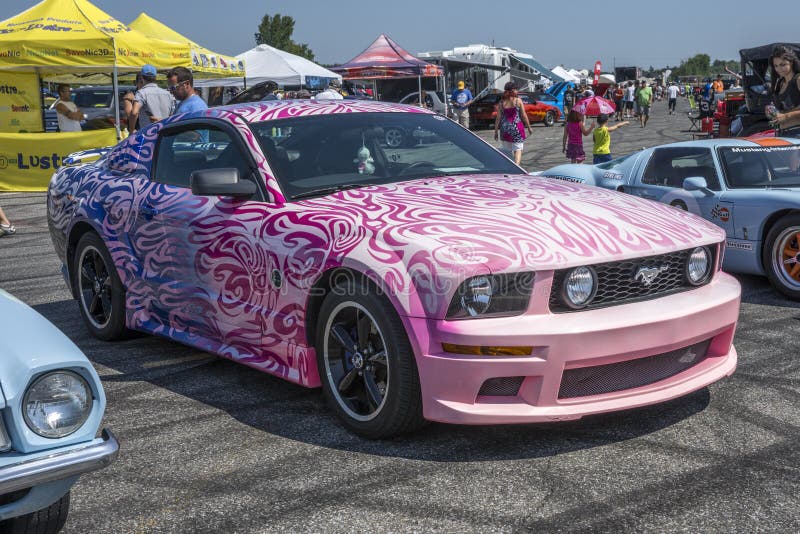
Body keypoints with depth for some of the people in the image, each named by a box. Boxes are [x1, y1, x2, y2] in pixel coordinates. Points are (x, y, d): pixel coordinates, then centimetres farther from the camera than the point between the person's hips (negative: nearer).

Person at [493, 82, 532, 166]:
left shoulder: (502, 102, 1)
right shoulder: (518, 100, -4)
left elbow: (498, 118, 0)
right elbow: (524, 116, -2)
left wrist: (496, 131, 7)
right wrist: (529, 127, 8)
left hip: (505, 128, 3)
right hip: (516, 127, -2)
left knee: (507, 150, 14)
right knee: (518, 149, 1)